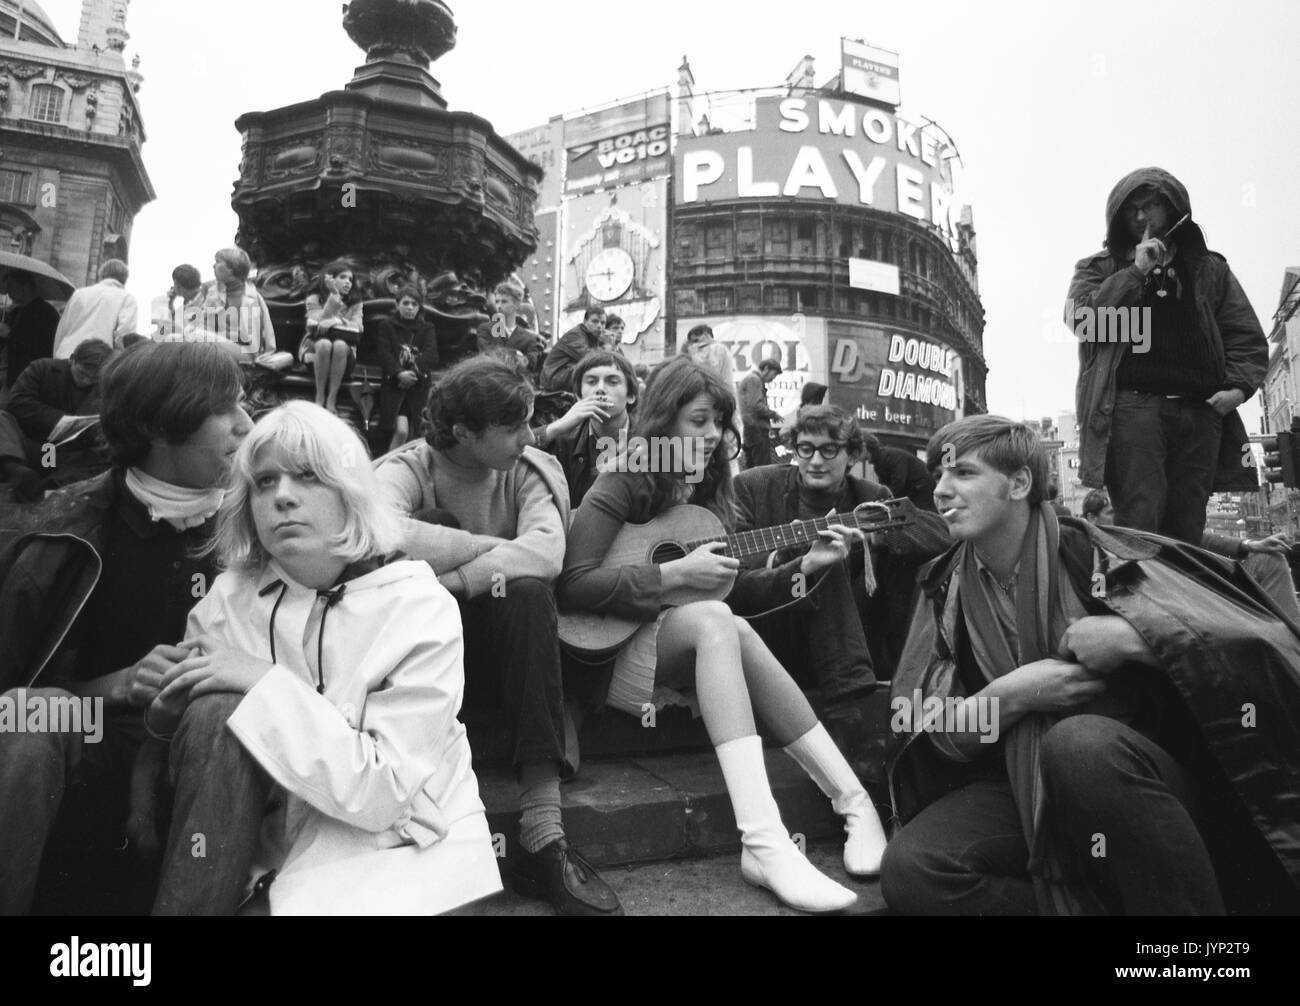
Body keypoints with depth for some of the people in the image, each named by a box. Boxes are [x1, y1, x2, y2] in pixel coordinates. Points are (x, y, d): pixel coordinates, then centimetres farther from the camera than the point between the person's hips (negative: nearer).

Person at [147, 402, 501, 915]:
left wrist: (270, 685, -22)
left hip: (401, 848, -4)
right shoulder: (230, 598, -1)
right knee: (214, 713, -18)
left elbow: (381, 792, -20)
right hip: (277, 837, 4)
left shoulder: (421, 608, -14)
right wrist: (166, 705, -16)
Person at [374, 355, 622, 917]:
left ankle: (543, 833, -32)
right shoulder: (407, 469, -9)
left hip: (501, 646, 2)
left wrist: (449, 581, -32)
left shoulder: (529, 470, -3)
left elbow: (546, 551, -24)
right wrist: (487, 546, -23)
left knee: (526, 590, -31)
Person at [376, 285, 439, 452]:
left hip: (418, 386, 2)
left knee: (408, 432, -5)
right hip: (394, 384, -2)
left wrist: (414, 372, -18)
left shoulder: (427, 329, 16)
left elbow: (431, 355, -1)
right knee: (401, 430, -21)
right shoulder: (387, 325, 13)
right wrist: (399, 373, -21)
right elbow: (385, 354, -2)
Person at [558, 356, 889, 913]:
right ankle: (764, 842, -39)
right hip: (609, 651, -5)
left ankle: (854, 803, -26)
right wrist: (675, 574, -23)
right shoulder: (623, 484, -9)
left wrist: (808, 562, 1)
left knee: (732, 626, -27)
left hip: (691, 653, 5)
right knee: (712, 620, -33)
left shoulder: (708, 486, 11)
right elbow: (571, 586, -20)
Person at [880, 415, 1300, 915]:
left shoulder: (1093, 554, -8)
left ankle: (1186, 900, -16)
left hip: (1144, 783, -3)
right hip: (1026, 792, 3)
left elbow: (1257, 639, -13)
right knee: (909, 871, -24)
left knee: (1079, 741, -38)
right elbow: (925, 735, -2)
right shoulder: (944, 588, 3)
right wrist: (1009, 696, -18)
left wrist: (1126, 638, -21)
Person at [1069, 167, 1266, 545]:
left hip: (1201, 411, 3)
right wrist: (1136, 271, -4)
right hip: (1133, 405, -3)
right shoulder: (1099, 268, 17)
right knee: (1139, 525, -15)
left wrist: (1239, 385, 1)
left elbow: (1247, 336, 19)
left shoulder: (1209, 268, 23)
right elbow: (1080, 317, -3)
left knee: (1187, 530, 3)